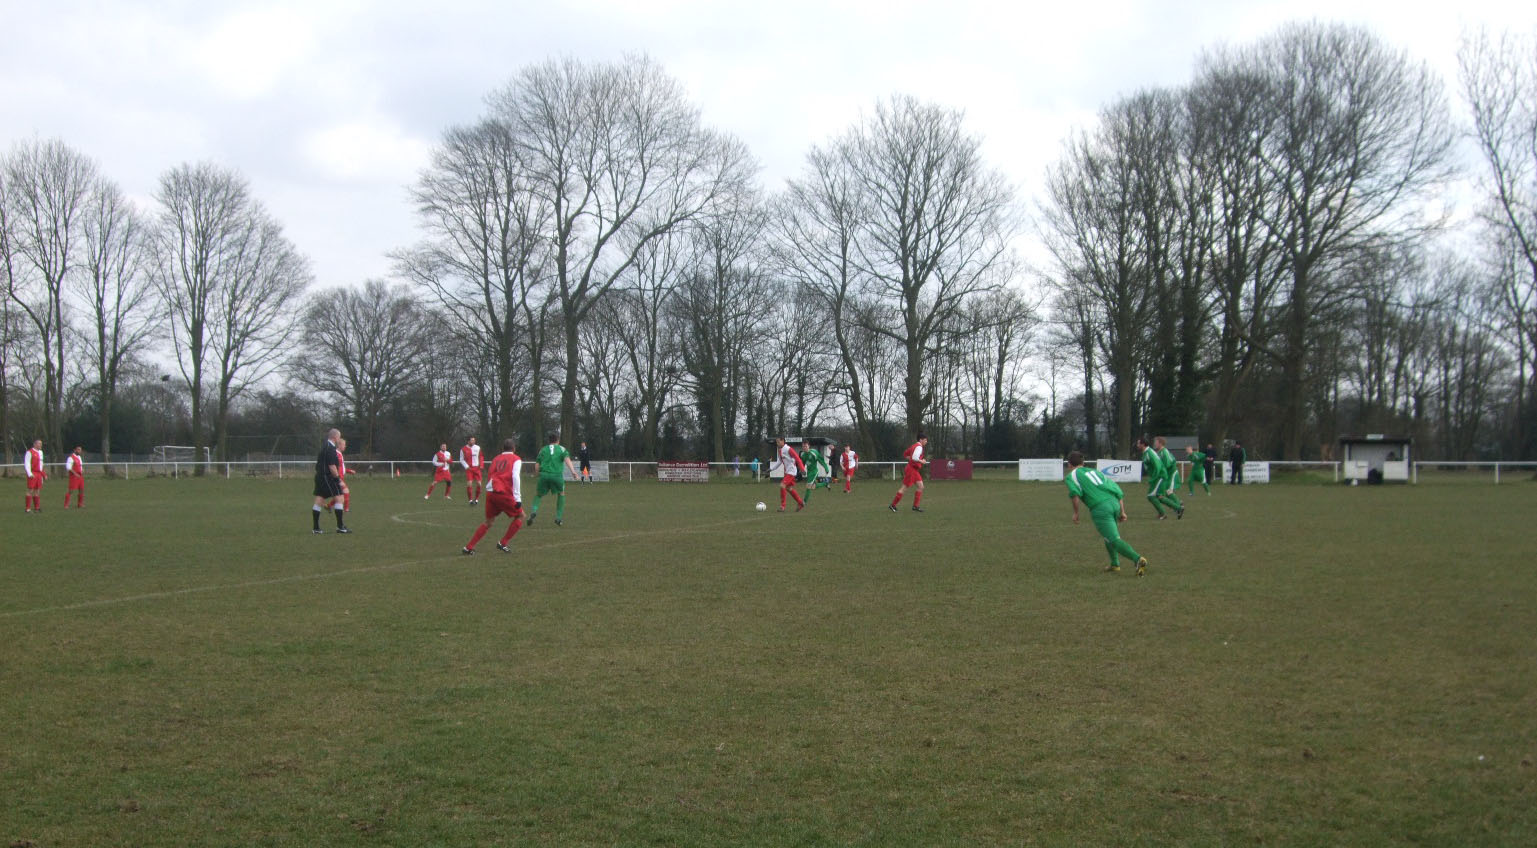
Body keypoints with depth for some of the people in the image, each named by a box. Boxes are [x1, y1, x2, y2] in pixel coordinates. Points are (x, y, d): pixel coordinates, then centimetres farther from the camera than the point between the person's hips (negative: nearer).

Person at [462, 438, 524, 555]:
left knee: (489, 521, 18)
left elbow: (490, 476, 19)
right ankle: (503, 543, 8)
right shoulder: (516, 459, 6)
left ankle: (468, 548, 11)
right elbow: (515, 477, -7)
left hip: (490, 492, 6)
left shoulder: (496, 459, 23)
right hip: (504, 493, -6)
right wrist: (518, 498, -11)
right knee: (520, 516, 12)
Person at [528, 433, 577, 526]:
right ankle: (558, 517, 18)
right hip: (557, 475, -1)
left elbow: (537, 465, 12)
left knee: (538, 495, 16)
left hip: (544, 474, 1)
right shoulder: (561, 449, 13)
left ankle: (534, 511, -13)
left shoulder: (543, 449, 19)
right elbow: (567, 459, -6)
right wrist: (573, 471, -18)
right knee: (561, 494, 23)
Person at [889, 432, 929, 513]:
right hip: (912, 469, -10)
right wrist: (921, 461, -16)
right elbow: (914, 458, -30)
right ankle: (893, 505, 4)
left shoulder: (915, 446, 15)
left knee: (921, 487, 6)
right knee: (904, 488, -4)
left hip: (915, 470, 10)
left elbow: (905, 454, 24)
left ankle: (915, 506, 6)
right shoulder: (919, 447, -16)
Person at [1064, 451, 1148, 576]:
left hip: (1100, 508, -7)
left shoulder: (1071, 476, 13)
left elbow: (1074, 492, -11)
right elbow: (1117, 490, 24)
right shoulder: (1095, 472, 30)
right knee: (1109, 534, 32)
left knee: (1115, 541, -11)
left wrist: (1075, 512, 0)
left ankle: (1138, 559, -32)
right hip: (1114, 503, 7)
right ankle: (1115, 564, 33)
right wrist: (1122, 512, 21)